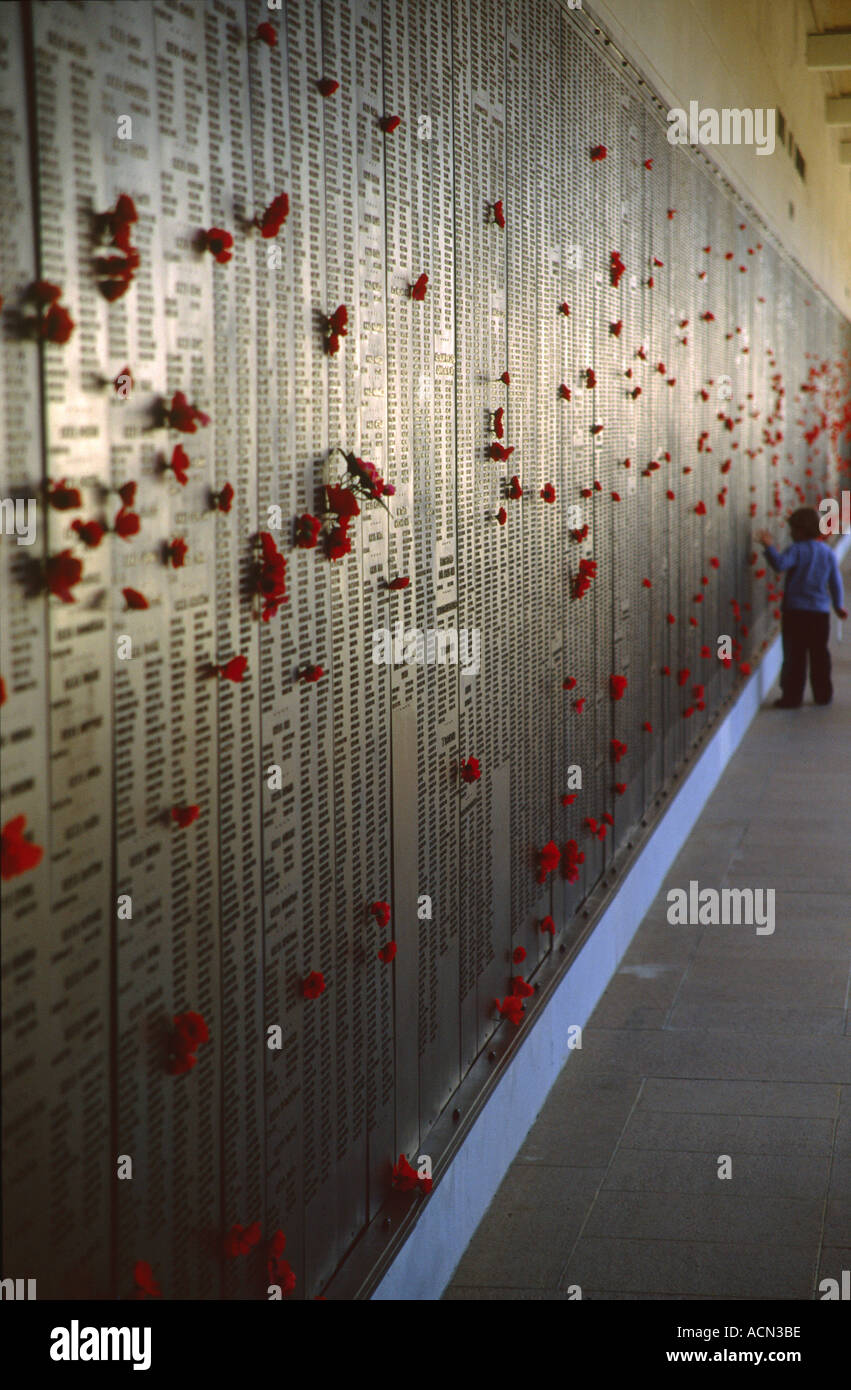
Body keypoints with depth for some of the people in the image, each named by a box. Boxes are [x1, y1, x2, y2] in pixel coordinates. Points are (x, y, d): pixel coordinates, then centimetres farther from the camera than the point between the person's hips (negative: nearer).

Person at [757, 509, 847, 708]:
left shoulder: (797, 549, -8)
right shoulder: (827, 552, 8)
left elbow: (780, 564, -26)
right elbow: (836, 581, 14)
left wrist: (768, 547, -21)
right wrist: (838, 605, 24)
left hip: (796, 611, -5)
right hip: (821, 611, 5)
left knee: (794, 655, -1)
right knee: (820, 655, 14)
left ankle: (792, 697, -1)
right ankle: (823, 694, 21)